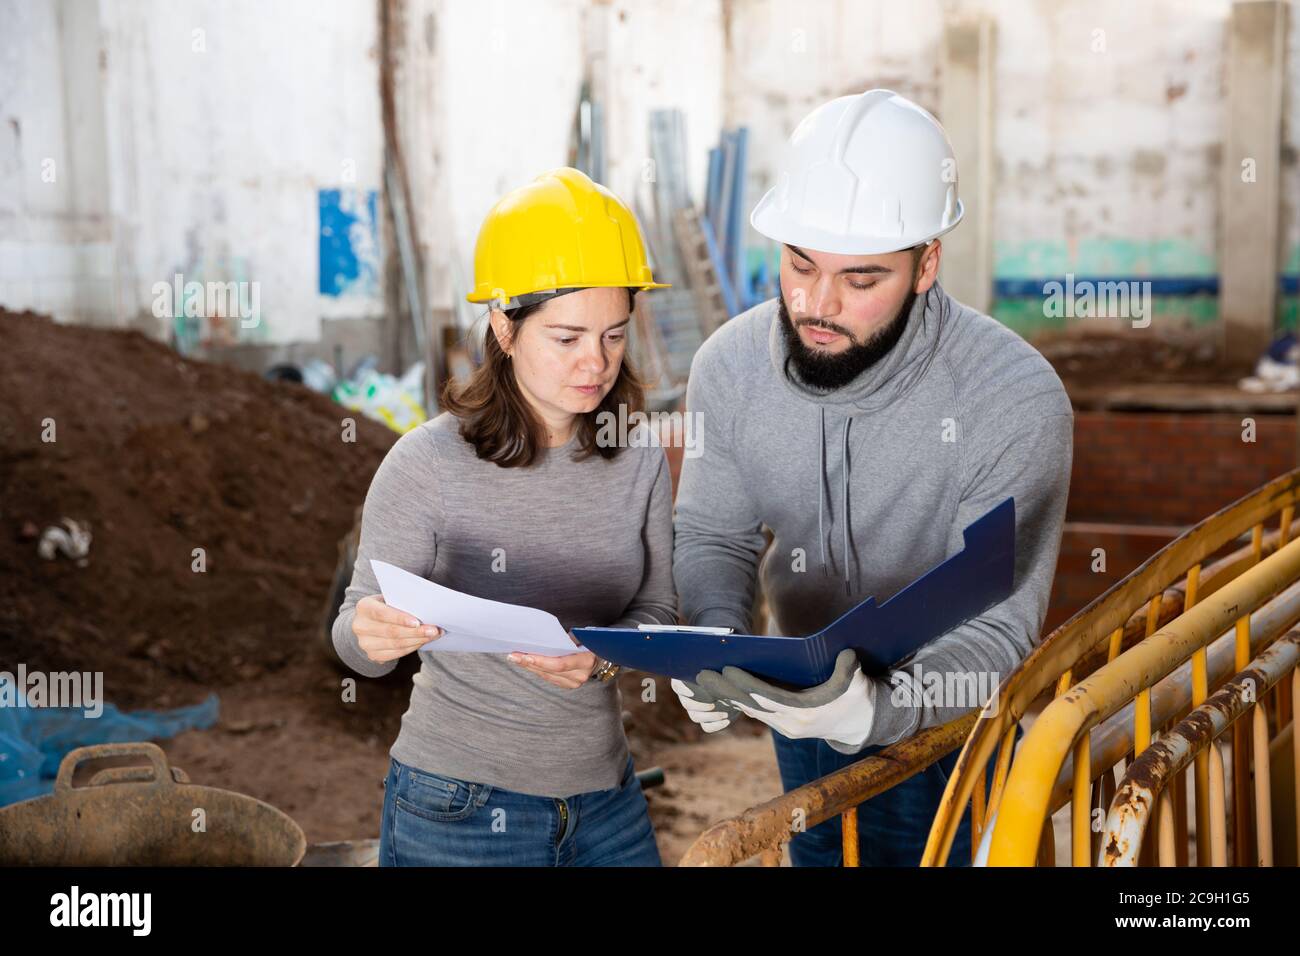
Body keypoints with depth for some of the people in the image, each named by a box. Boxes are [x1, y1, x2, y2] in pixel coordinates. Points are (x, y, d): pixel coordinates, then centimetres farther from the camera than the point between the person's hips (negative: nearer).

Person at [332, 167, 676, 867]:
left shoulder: (638, 457, -3)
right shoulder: (427, 464, -15)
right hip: (459, 808, -4)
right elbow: (361, 641, -7)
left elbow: (657, 612, 1)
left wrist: (599, 657, -19)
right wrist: (369, 633, -30)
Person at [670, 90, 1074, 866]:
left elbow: (993, 630, -30)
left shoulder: (1019, 402, -32)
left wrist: (876, 709, -50)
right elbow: (713, 537, -7)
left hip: (942, 723, -3)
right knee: (814, 855, 26)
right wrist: (716, 643, -29)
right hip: (800, 703, 4)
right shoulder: (730, 365, -20)